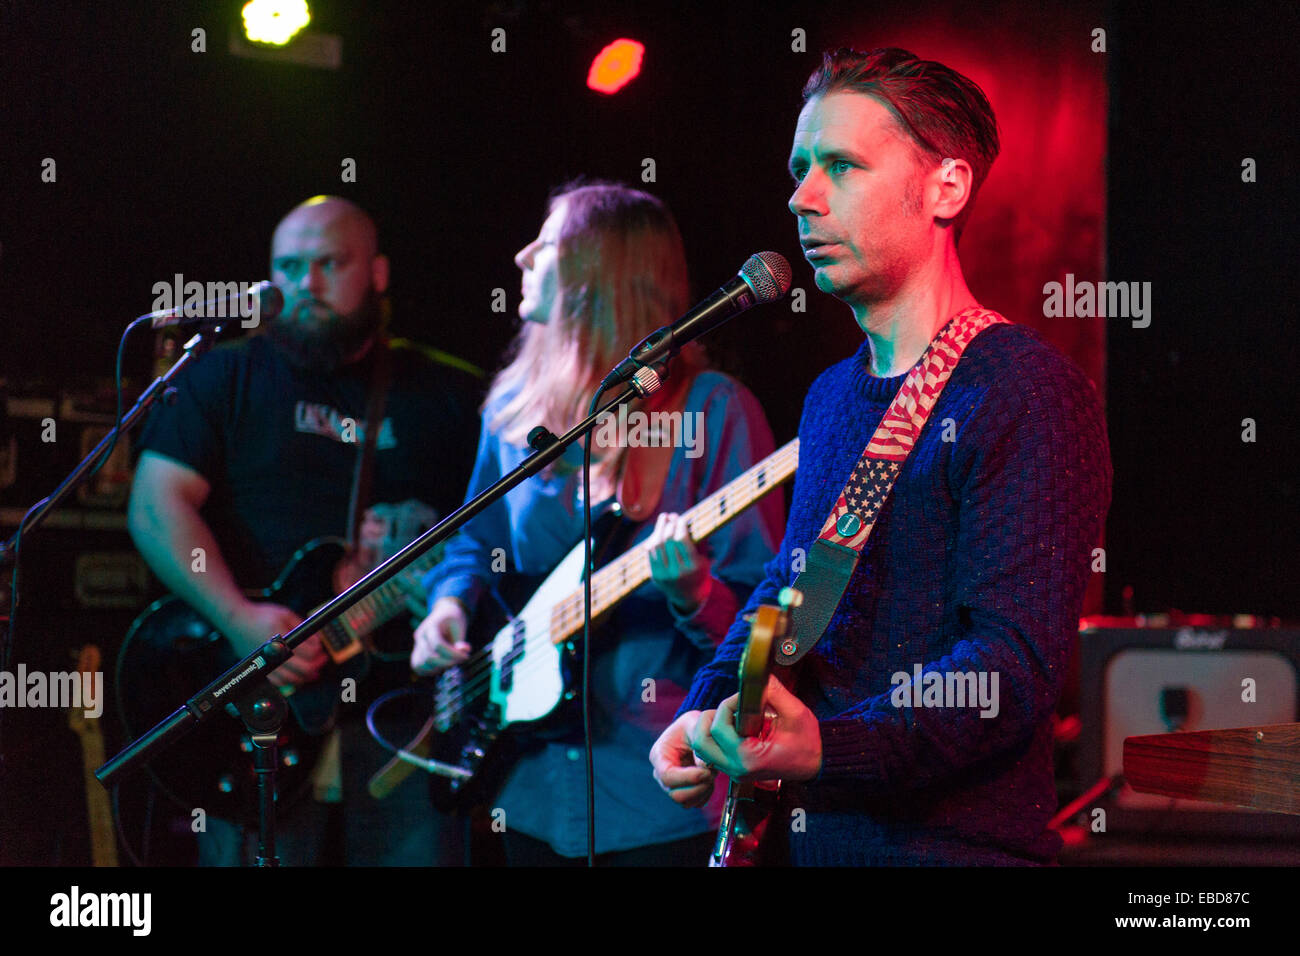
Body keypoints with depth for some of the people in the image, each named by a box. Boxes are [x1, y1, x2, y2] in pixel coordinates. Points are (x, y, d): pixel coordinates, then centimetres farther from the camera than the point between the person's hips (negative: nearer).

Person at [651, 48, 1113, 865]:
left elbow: (1015, 663, -20)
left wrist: (826, 748, -32)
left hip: (953, 842, -7)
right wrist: (706, 714, 7)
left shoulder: (1024, 393, -12)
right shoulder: (832, 398, 15)